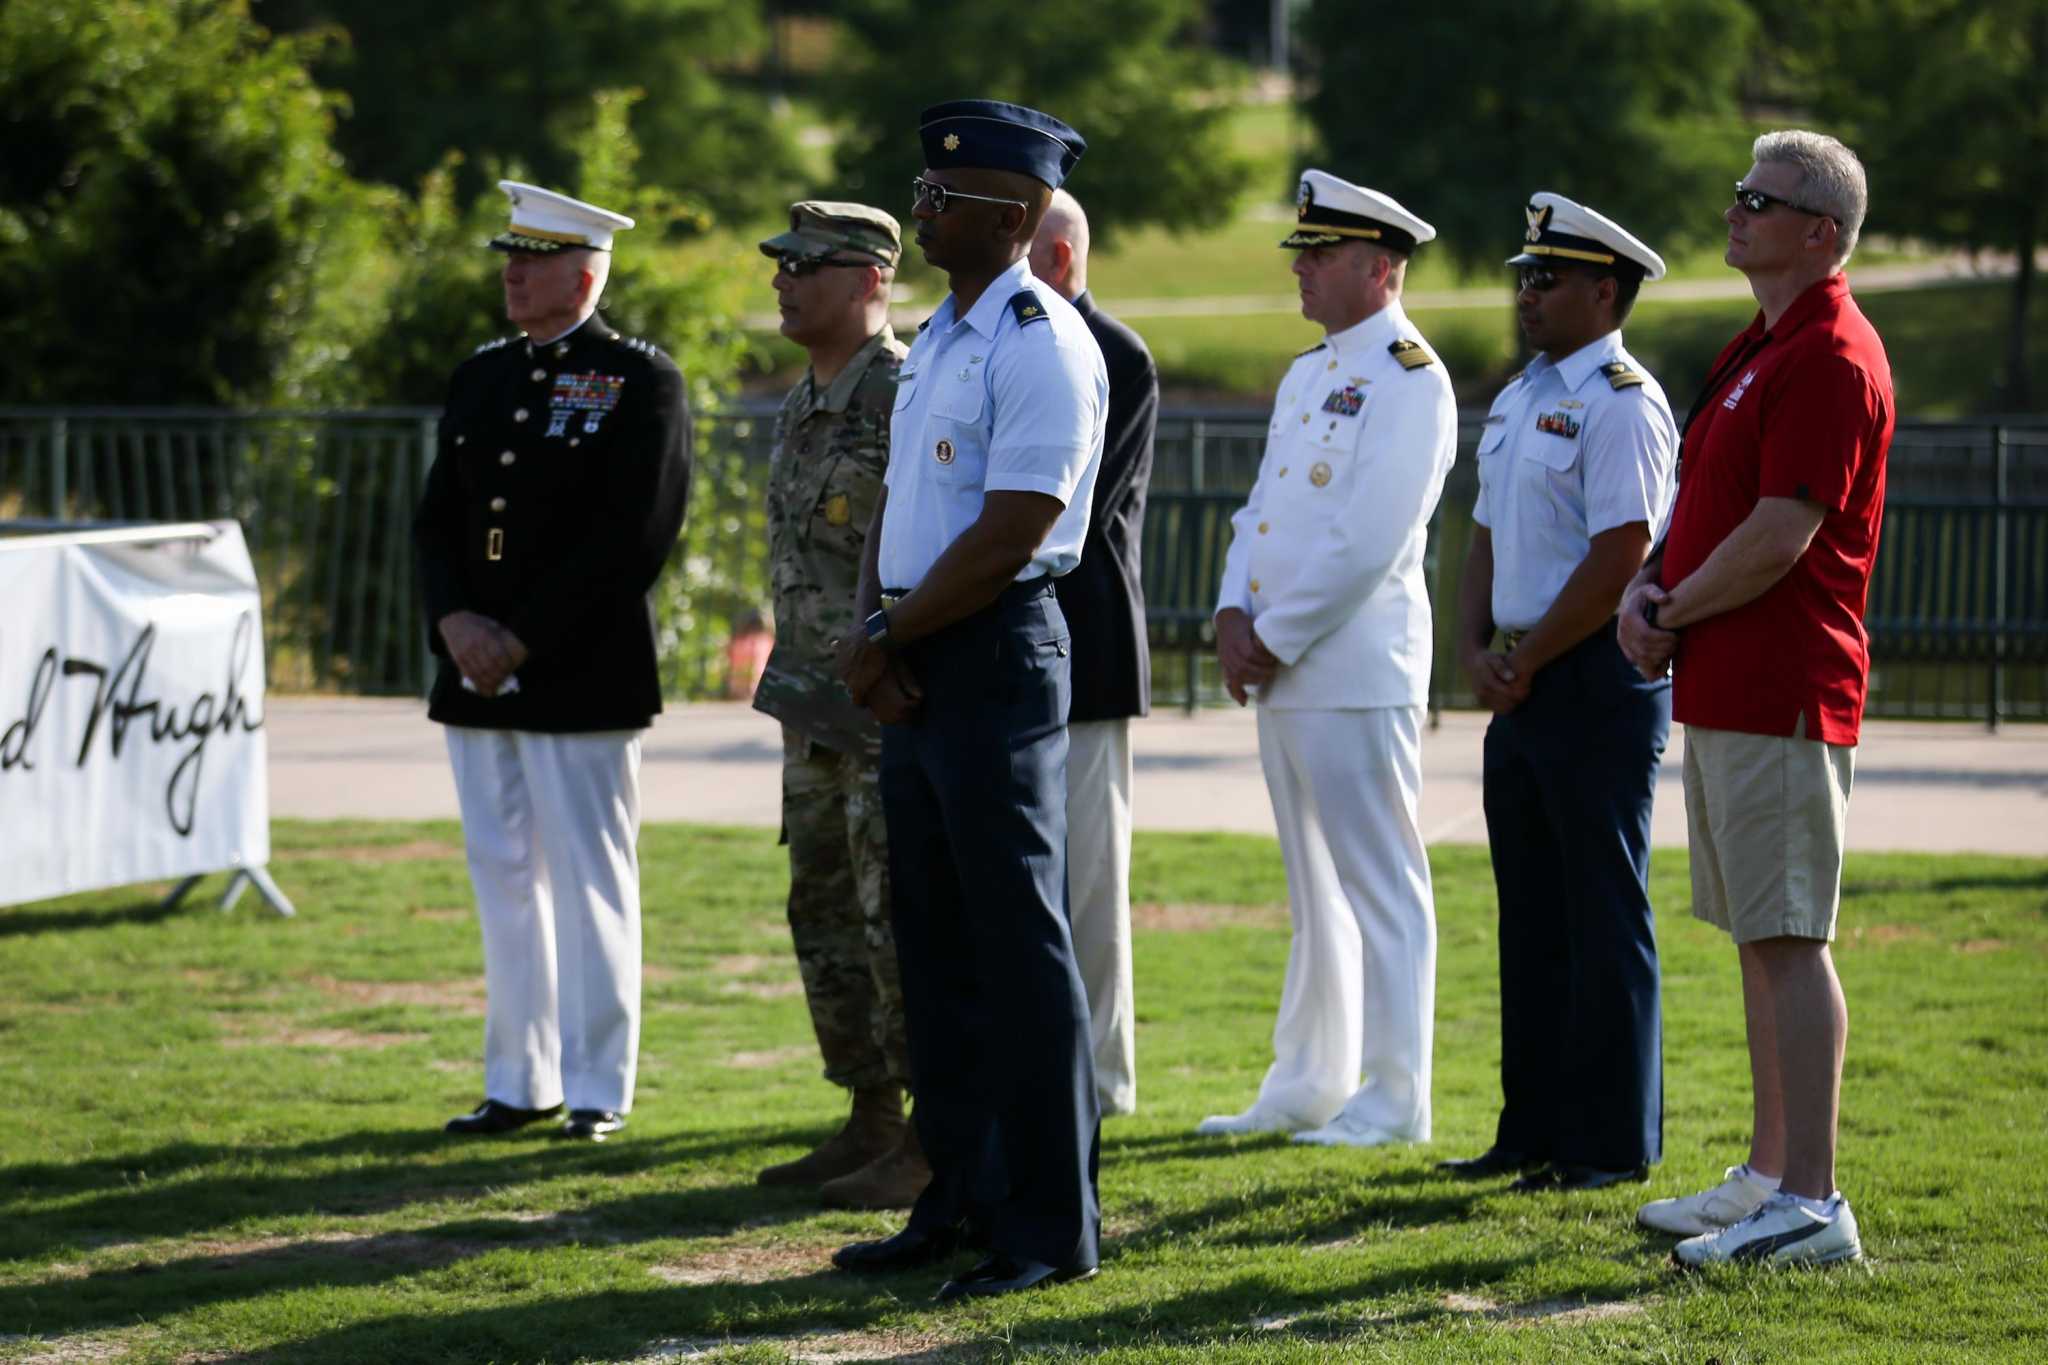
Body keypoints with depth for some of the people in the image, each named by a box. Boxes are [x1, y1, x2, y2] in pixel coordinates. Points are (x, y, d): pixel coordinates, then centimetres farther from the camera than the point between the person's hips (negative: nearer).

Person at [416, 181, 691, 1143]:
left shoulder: (640, 381, -6)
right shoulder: (481, 376, 14)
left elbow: (632, 538, -13)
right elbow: (437, 516, 13)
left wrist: (523, 639, -15)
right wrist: (456, 622, -6)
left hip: (581, 678, -6)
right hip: (477, 673, 6)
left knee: (588, 882, -1)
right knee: (503, 878, 10)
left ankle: (596, 1090, 5)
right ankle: (518, 1082, 18)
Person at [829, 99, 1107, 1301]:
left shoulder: (1041, 347, -14)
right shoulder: (939, 337, 16)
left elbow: (1008, 536, -19)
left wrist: (890, 637, -11)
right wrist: (872, 637, 0)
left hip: (996, 659, -10)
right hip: (917, 670, 10)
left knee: (1019, 946, -6)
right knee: (937, 943, 13)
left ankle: (1054, 1225, -2)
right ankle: (960, 1199, 20)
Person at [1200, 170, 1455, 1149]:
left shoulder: (1408, 380, -11)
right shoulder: (1308, 373, 18)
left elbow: (1369, 543, -18)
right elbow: (1260, 506, 18)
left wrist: (1277, 641, -14)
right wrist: (1235, 615, 2)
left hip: (1357, 671, -9)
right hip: (1281, 671, 9)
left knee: (1380, 887, -5)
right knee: (1315, 891, 14)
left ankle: (1394, 1099, -2)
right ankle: (1307, 1087, 20)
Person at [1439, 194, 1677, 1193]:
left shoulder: (1621, 404, -13)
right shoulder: (1519, 399, 16)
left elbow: (1617, 559, -19)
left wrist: (1527, 662, -13)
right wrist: (1477, 650, 4)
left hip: (1598, 686, -9)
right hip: (1522, 689, 9)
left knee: (1603, 919, -4)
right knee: (1530, 916, 12)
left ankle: (1615, 1141, 1)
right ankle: (1536, 1130, 18)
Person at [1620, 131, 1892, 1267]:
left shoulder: (1829, 357, -15)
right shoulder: (1761, 346, 18)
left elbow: (1781, 536, -21)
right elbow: (1707, 502, 23)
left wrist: (1674, 612, -8)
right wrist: (1650, 589, 4)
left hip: (1781, 697, -11)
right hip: (1725, 691, 11)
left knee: (1789, 939, -11)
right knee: (1761, 938, 13)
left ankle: (1812, 1204, -11)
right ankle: (1768, 1177, 20)